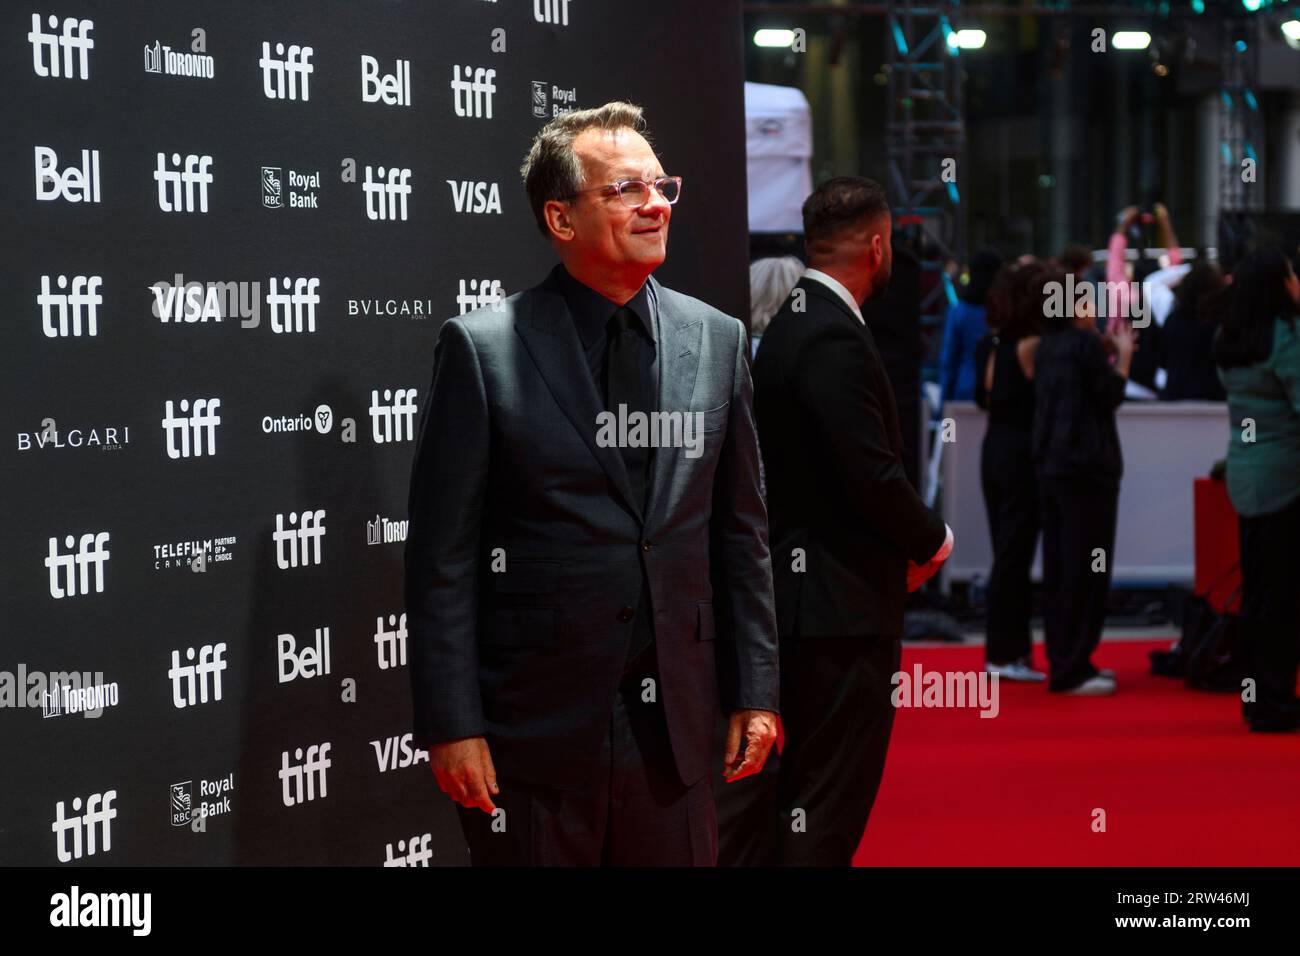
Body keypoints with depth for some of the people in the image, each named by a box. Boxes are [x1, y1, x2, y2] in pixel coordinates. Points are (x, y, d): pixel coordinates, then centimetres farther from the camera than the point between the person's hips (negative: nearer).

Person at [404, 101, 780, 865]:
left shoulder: (717, 341, 7)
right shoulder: (482, 350, -5)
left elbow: (741, 534, 11)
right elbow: (443, 554, -6)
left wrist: (755, 690, 8)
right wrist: (452, 724, -10)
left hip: (674, 725, 4)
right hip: (536, 735, -3)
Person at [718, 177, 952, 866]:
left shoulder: (789, 324, 12)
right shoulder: (835, 340, -18)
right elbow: (872, 476, -22)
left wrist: (911, 539, 10)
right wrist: (933, 542, -5)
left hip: (784, 594, 10)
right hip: (843, 602, -10)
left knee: (756, 794, 13)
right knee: (828, 806, -3)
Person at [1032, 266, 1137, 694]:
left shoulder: (1048, 345, 11)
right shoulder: (1085, 343, -14)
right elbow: (1111, 396, -10)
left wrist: (1107, 353, 18)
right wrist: (1123, 355, 2)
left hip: (1050, 465, 9)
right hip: (1087, 466, -9)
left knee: (1059, 568, 13)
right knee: (1086, 569, -4)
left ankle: (1063, 661, 19)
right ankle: (1072, 670, -4)